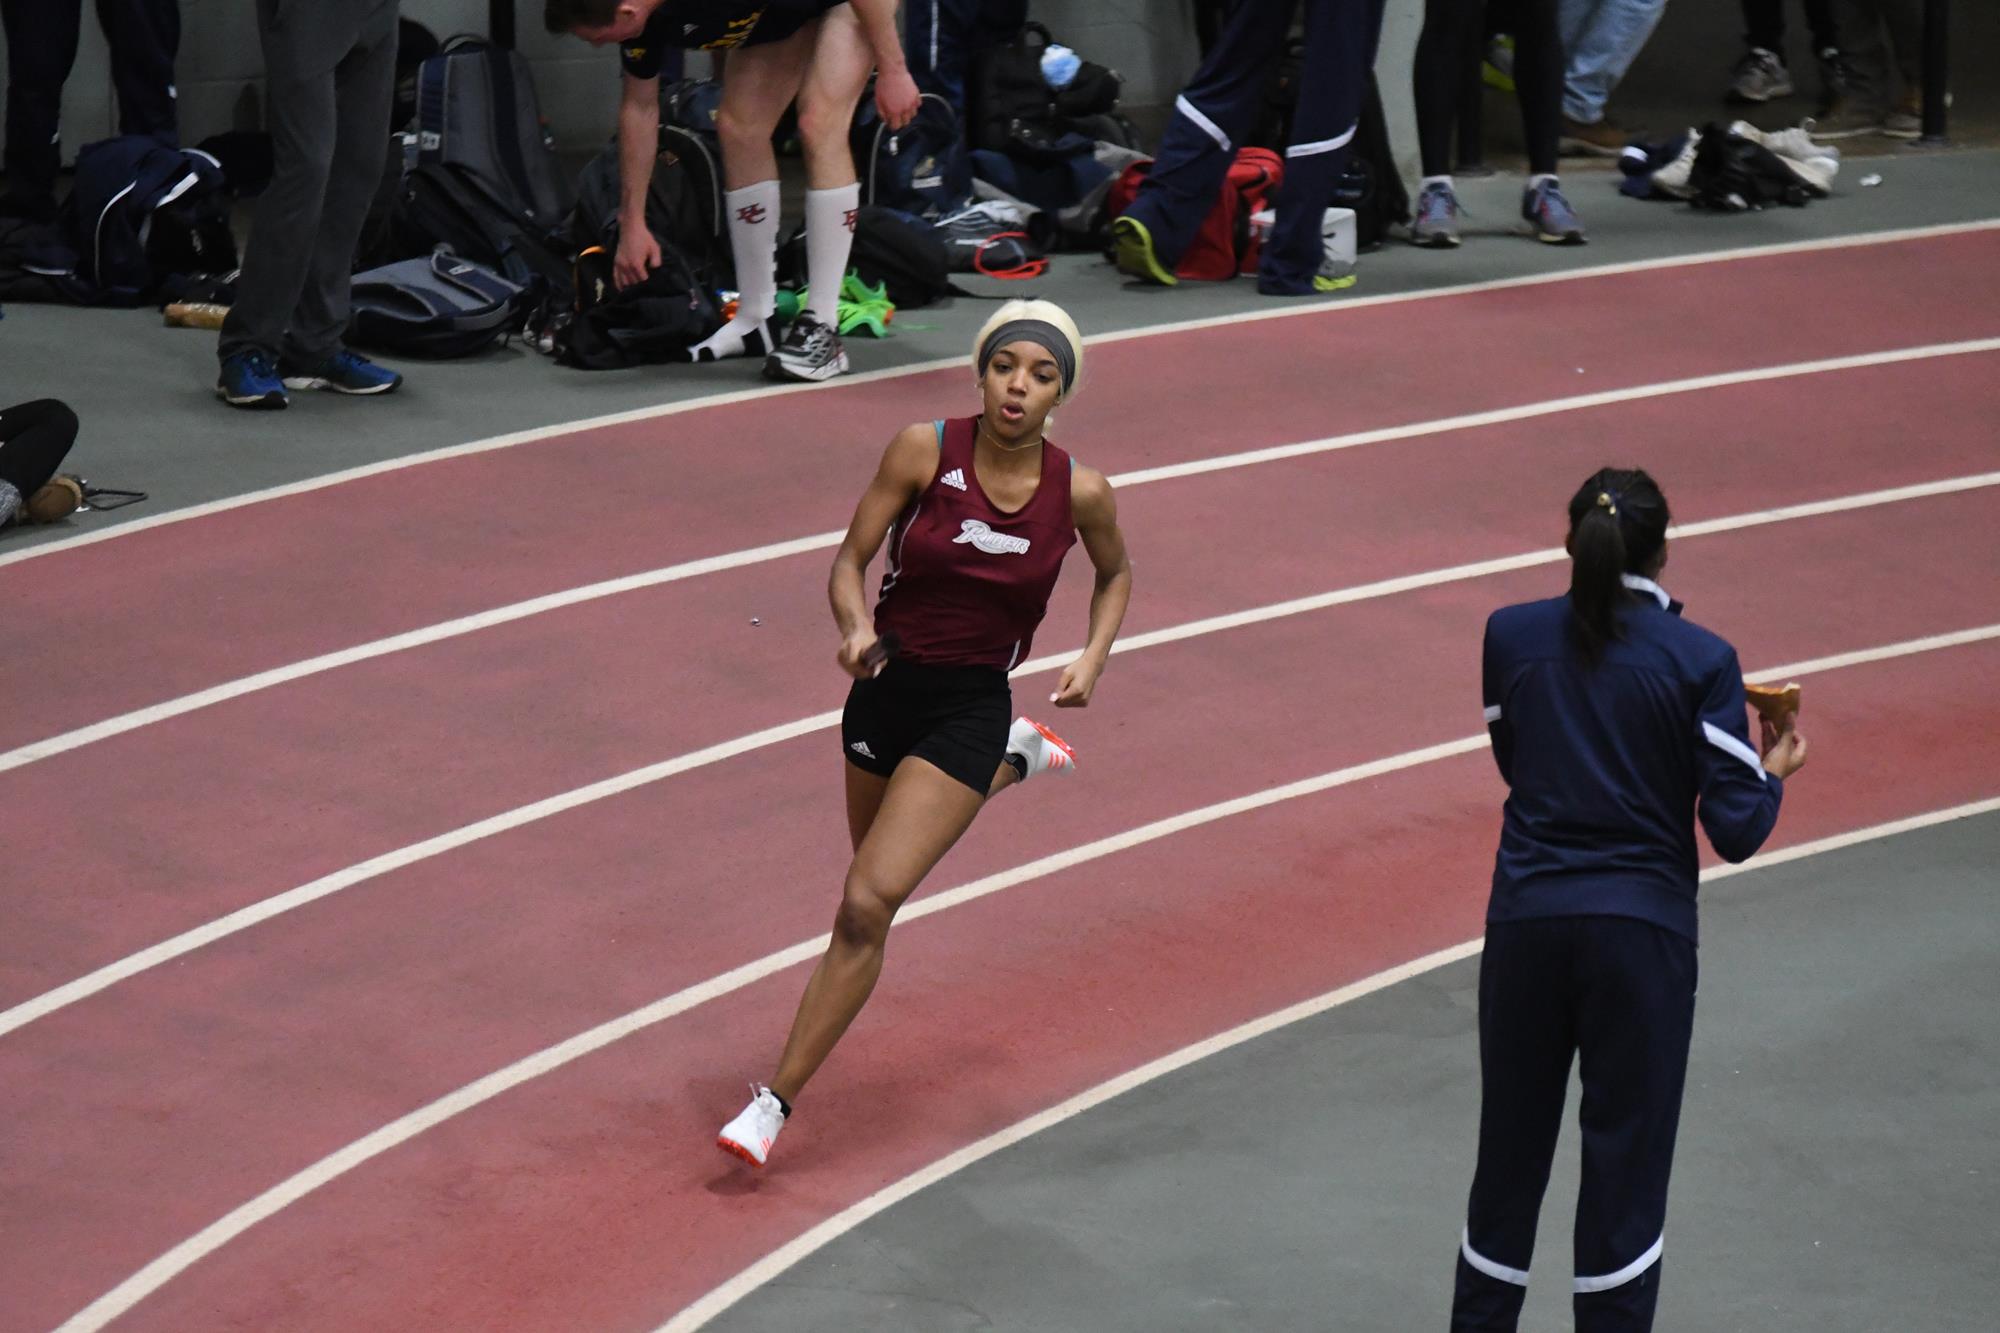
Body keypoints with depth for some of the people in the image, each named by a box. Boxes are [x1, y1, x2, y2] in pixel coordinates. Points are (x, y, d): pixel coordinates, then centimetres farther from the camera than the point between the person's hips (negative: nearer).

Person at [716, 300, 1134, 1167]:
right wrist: (854, 629, -30)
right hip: (886, 687, 3)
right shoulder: (924, 450, -13)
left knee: (866, 905, -16)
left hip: (968, 711, -3)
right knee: (882, 864, 28)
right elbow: (850, 562, -9)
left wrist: (1092, 659, -5)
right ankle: (1018, 762, 53)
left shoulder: (1081, 493, -11)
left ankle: (775, 1101, -7)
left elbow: (1115, 575, 11)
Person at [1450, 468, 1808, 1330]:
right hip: (1642, 928, -3)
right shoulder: (1699, 660, -9)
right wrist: (1773, 772, 9)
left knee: (1510, 1149, 17)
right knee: (1626, 1164, 6)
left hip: (1528, 920, 3)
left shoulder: (1510, 637, -1)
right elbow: (1736, 830, -10)